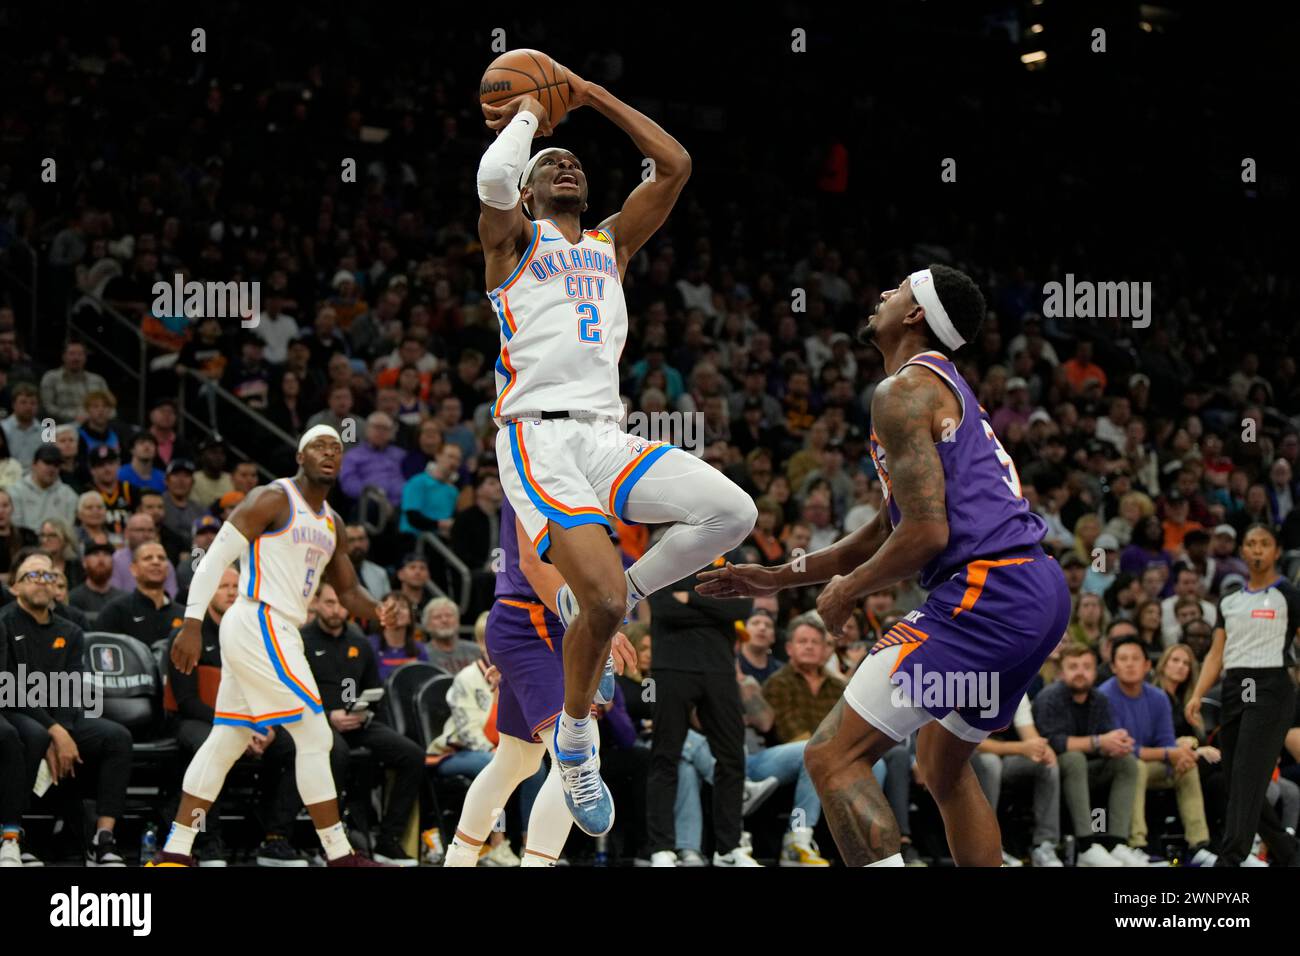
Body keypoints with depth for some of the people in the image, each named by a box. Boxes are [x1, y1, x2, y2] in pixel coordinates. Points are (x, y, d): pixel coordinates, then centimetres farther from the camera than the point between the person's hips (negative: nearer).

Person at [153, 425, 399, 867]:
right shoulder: (273, 499, -9)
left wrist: (376, 611, -2)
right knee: (314, 736, -9)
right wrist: (192, 625, -19)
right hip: (260, 626, -10)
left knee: (226, 741, 11)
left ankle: (175, 850, 15)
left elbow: (347, 590, 21)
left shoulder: (331, 523, 18)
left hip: (276, 632, 10)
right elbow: (216, 557, -12)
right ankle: (339, 855, -6)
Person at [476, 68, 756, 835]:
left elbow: (676, 164, 16)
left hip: (607, 436, 6)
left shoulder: (613, 244, 24)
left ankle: (601, 597, 3)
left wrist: (591, 96, 18)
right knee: (605, 600, -24)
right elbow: (493, 178, -13)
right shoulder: (513, 239, 10)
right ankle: (576, 739, 1)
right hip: (538, 438, -6)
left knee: (733, 514, -15)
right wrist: (530, 116, 5)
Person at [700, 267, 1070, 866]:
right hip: (1043, 591, 10)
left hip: (986, 589, -10)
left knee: (833, 756, -11)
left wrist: (847, 591, 1)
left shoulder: (904, 391, -6)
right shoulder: (946, 391, 26)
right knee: (943, 766, 28)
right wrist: (778, 578, 33)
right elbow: (886, 533, 33)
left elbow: (926, 532, -16)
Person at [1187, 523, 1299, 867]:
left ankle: (1230, 859, -22)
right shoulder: (1229, 602, 18)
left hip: (1271, 688, -6)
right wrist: (1197, 695, 2)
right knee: (1236, 783, 5)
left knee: (1248, 778, -16)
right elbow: (1217, 653, 15)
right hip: (1233, 690, 6)